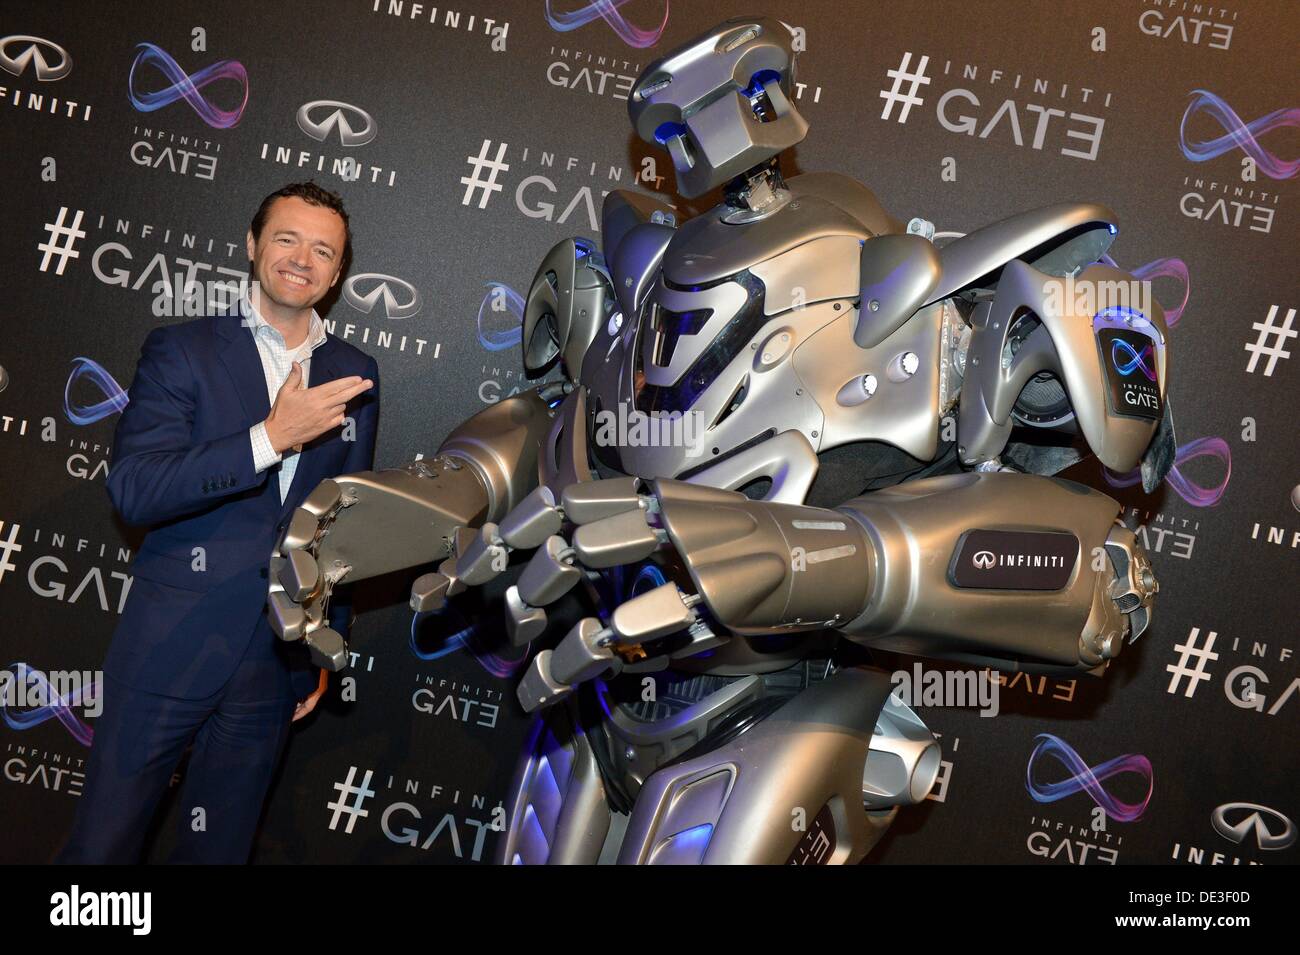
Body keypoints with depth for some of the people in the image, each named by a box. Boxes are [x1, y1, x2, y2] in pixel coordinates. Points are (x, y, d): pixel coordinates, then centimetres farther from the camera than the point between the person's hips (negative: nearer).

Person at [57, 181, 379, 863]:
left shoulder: (353, 373, 7)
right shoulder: (181, 351, -2)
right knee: (103, 843, 6)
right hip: (170, 646, -2)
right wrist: (271, 437, -23)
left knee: (219, 847, 15)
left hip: (278, 659, 3)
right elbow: (133, 490, -15)